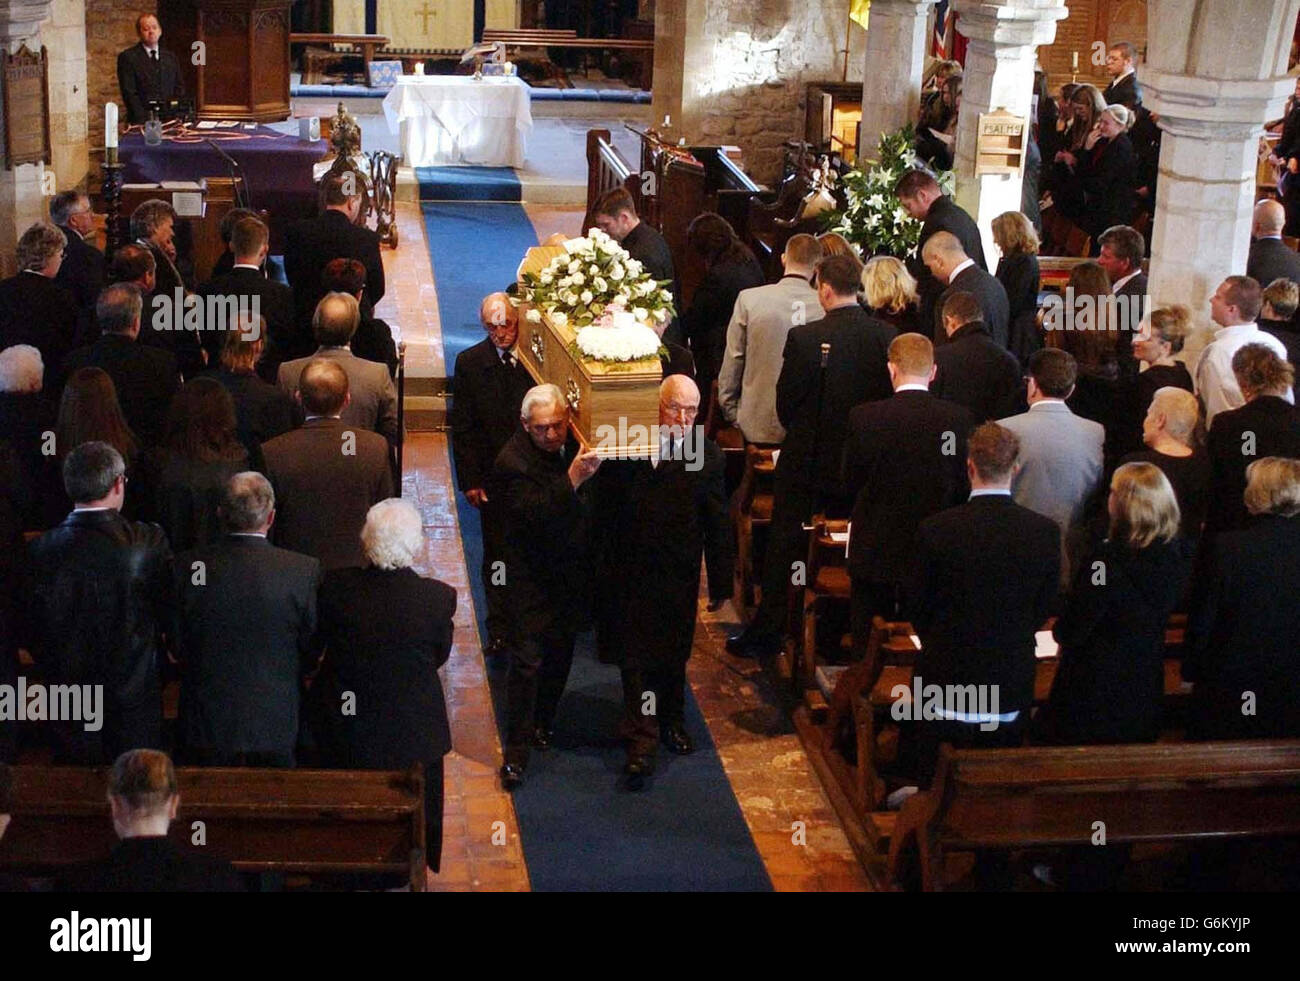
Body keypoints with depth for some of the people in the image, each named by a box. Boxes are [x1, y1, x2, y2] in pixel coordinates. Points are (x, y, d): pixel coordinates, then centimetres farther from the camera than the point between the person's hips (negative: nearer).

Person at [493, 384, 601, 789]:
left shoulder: (573, 442, -4)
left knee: (560, 652, 18)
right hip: (532, 576, -6)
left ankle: (543, 721, 38)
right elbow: (538, 516, -33)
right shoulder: (513, 461, -23)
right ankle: (516, 751, 1)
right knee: (527, 660, -6)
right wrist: (572, 480, -42)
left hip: (571, 569, 6)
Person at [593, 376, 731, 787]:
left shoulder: (707, 455, -6)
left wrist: (721, 582, -1)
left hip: (679, 576, 1)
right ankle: (641, 742, 4)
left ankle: (671, 721, 40)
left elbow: (718, 524, -2)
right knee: (636, 657, 0)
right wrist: (602, 568, -4)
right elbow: (603, 510, -1)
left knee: (674, 655, 18)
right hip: (630, 575, -1)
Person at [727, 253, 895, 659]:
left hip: (806, 462, -3)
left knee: (785, 548, 8)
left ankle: (766, 634, 14)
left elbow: (786, 405, -11)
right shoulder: (885, 336, -10)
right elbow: (890, 400, -1)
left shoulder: (804, 338, -20)